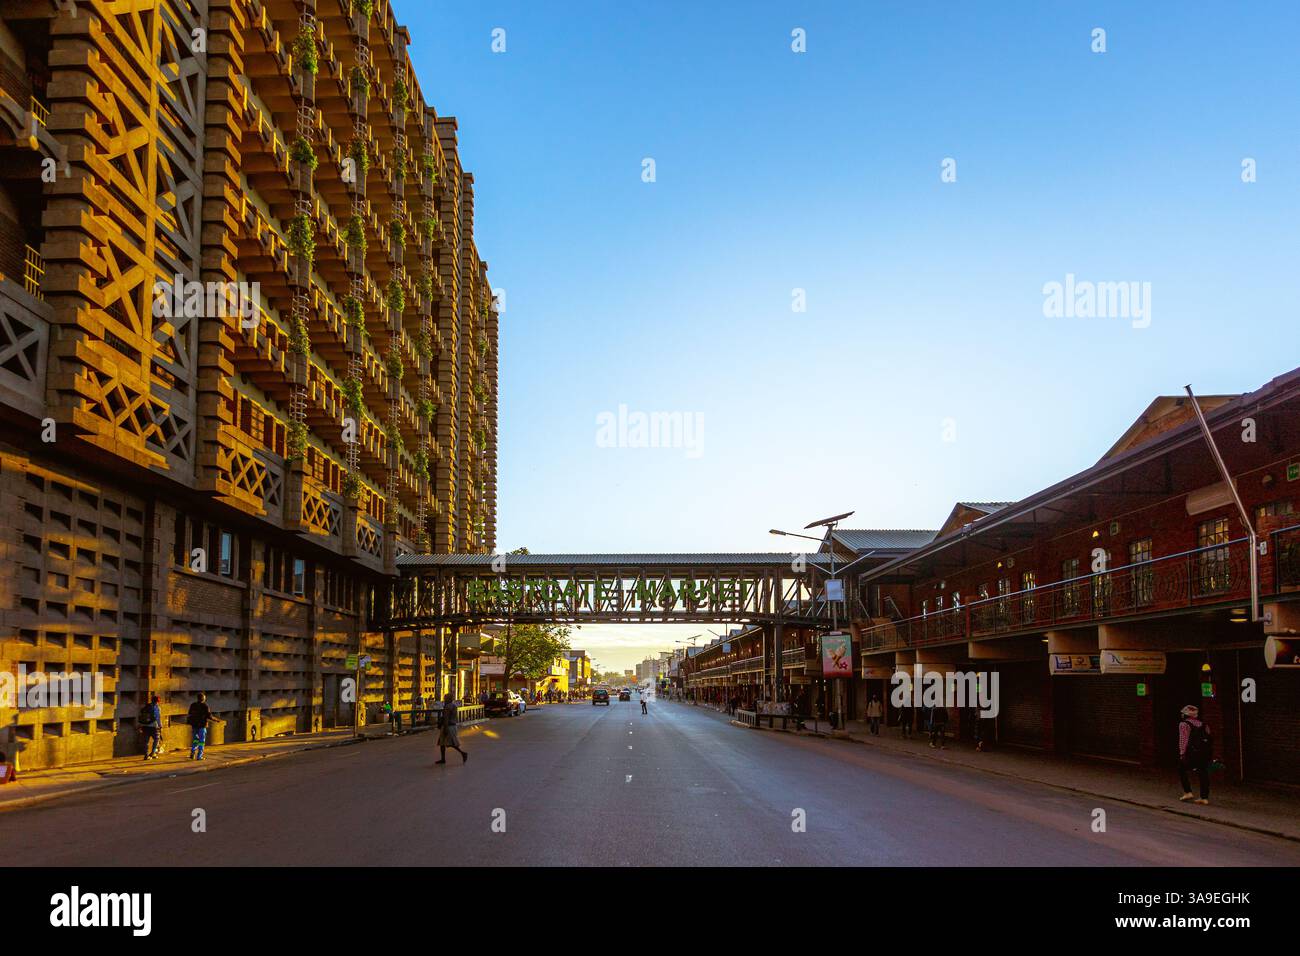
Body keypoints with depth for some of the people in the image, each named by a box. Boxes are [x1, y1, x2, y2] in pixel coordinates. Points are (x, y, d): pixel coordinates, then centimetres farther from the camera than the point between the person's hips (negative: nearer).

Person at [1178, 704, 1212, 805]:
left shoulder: (1184, 724, -4)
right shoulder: (1202, 725, 14)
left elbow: (1183, 740, -13)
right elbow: (1209, 738, 12)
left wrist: (1182, 753, -12)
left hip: (1192, 753, -5)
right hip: (1205, 754, 5)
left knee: (1182, 770, 13)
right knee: (1203, 773, 9)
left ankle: (1187, 792, 5)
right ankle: (1204, 797, 8)